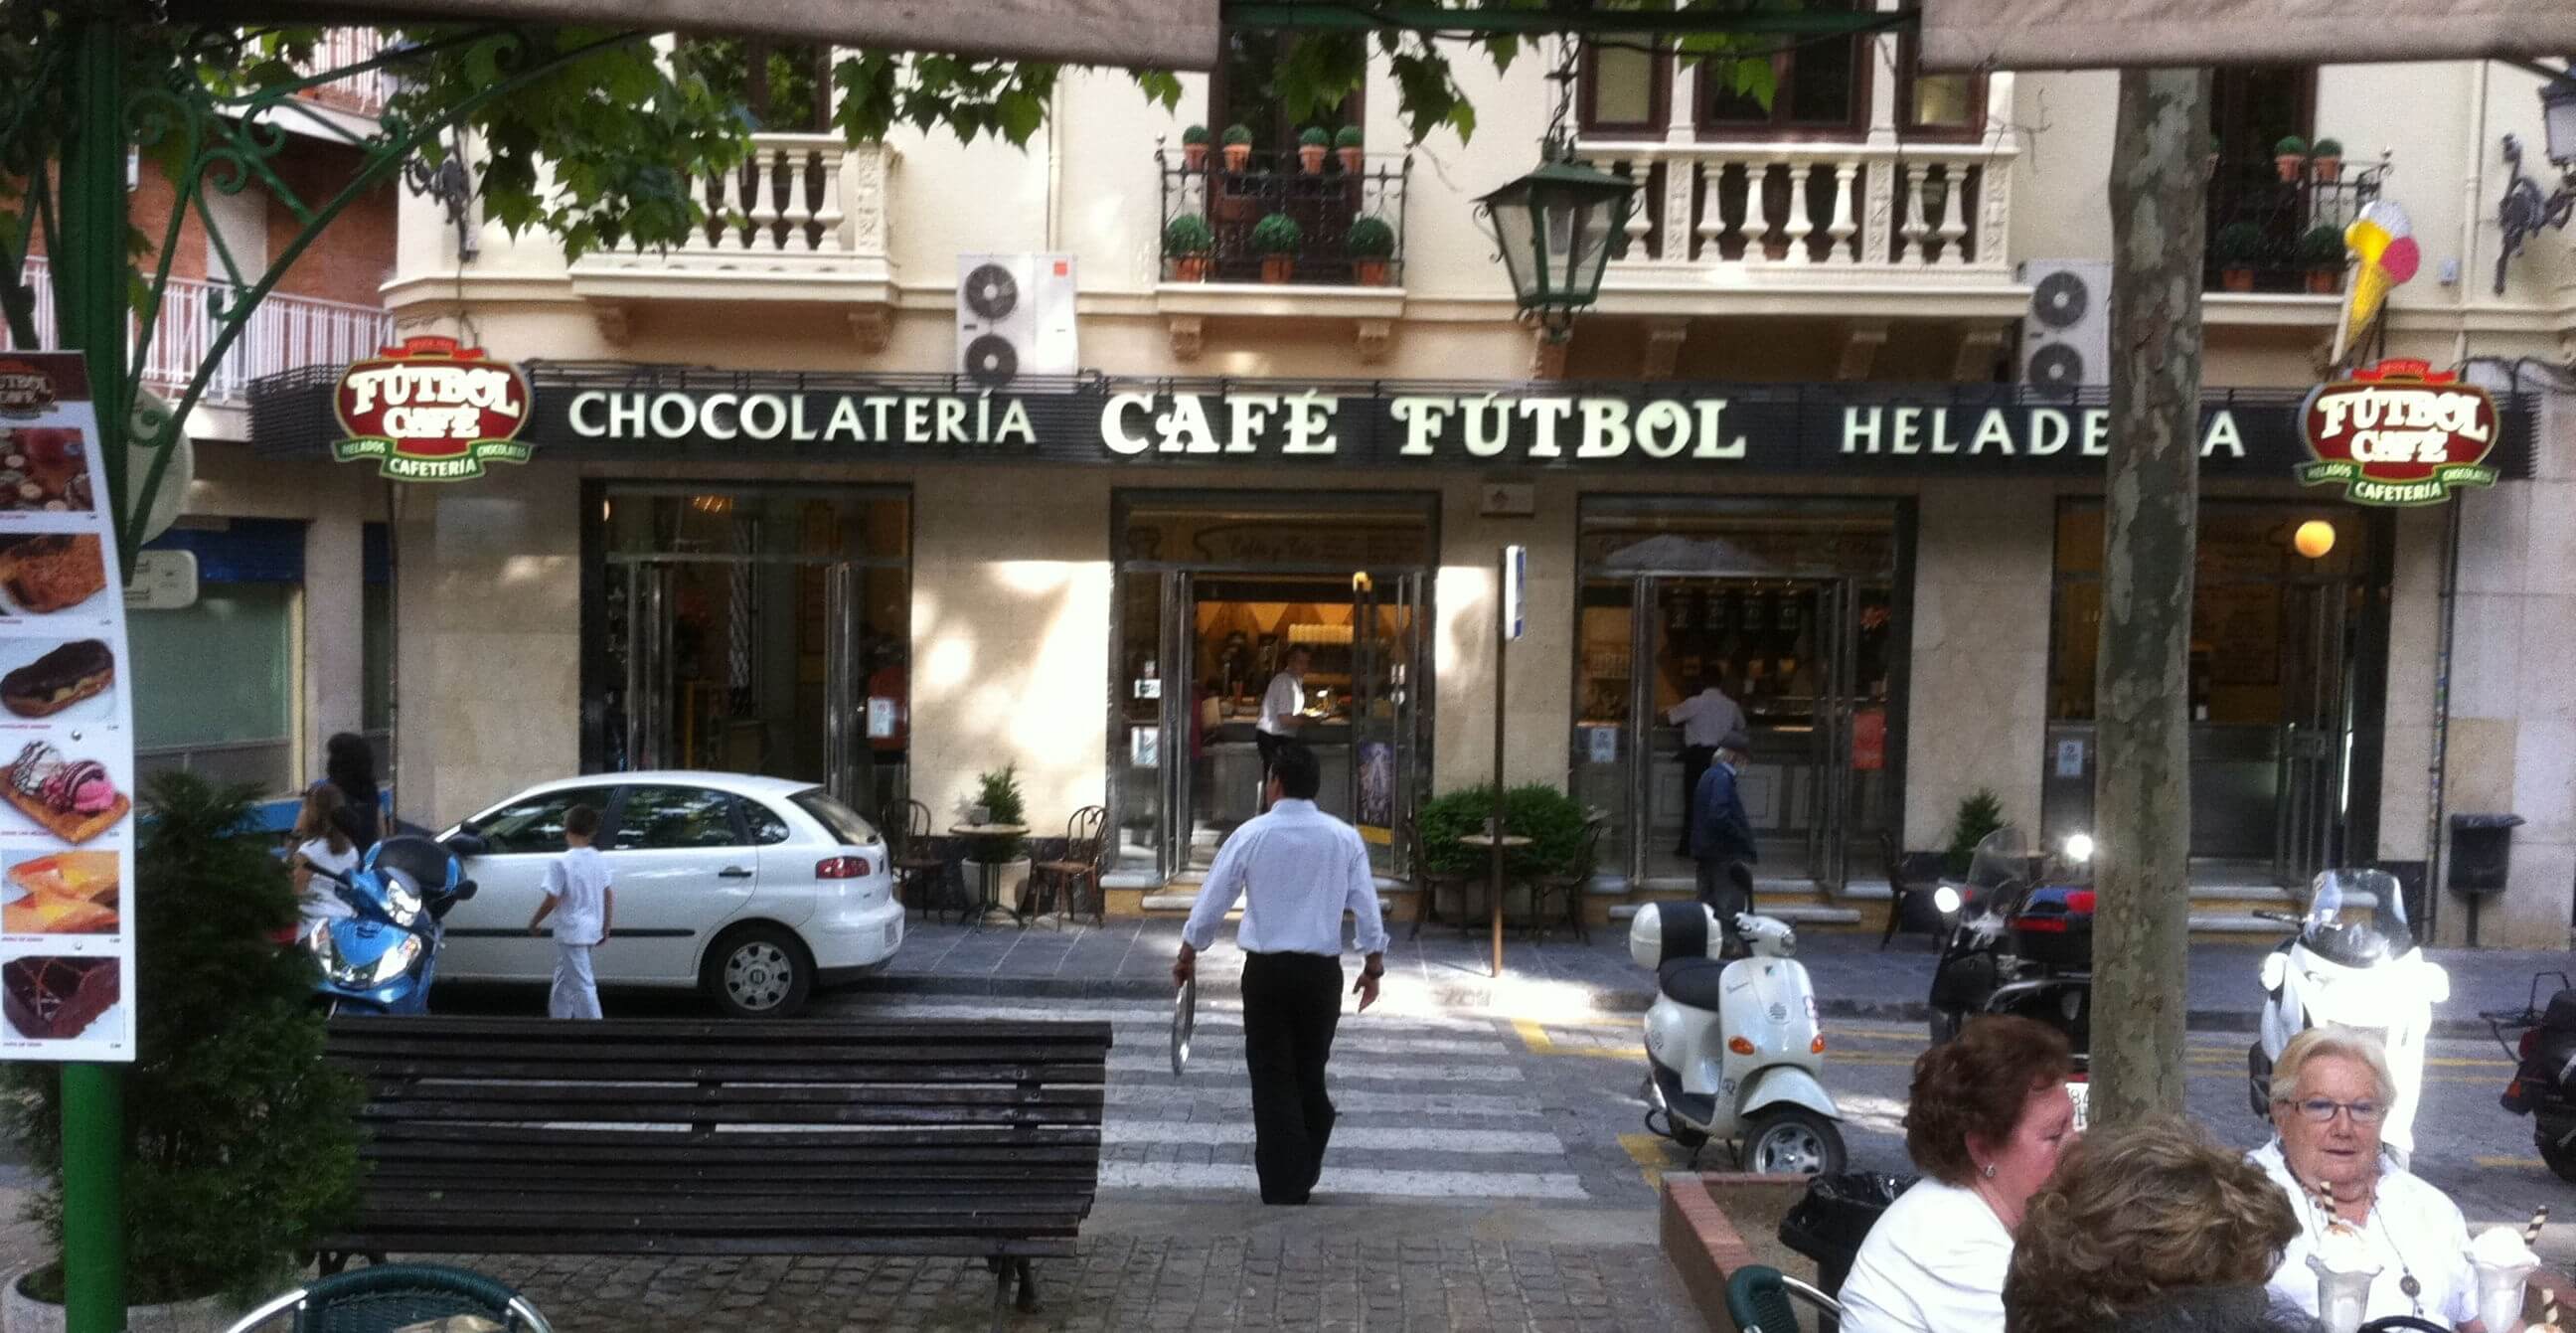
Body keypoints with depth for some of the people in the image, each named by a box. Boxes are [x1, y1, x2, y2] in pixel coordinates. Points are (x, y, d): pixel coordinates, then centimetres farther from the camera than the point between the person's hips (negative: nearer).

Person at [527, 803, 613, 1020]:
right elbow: (609, 895, 7)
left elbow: (552, 901, -15)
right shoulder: (598, 859, 3)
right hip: (592, 930, 7)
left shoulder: (562, 862, -17)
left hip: (571, 932, -7)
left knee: (582, 985, -5)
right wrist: (606, 928, 15)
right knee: (564, 980, 21)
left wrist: (534, 922, 1)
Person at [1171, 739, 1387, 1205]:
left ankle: (1282, 1192, 6)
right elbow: (1366, 905, 2)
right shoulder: (1343, 837, 0)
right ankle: (1303, 1175, 27)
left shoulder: (1251, 834, -5)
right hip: (1322, 971, 2)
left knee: (1273, 1080, 5)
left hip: (1266, 970, -2)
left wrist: (1187, 954, 14)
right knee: (1310, 1074, 17)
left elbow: (1212, 900, 0)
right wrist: (1373, 964, 13)